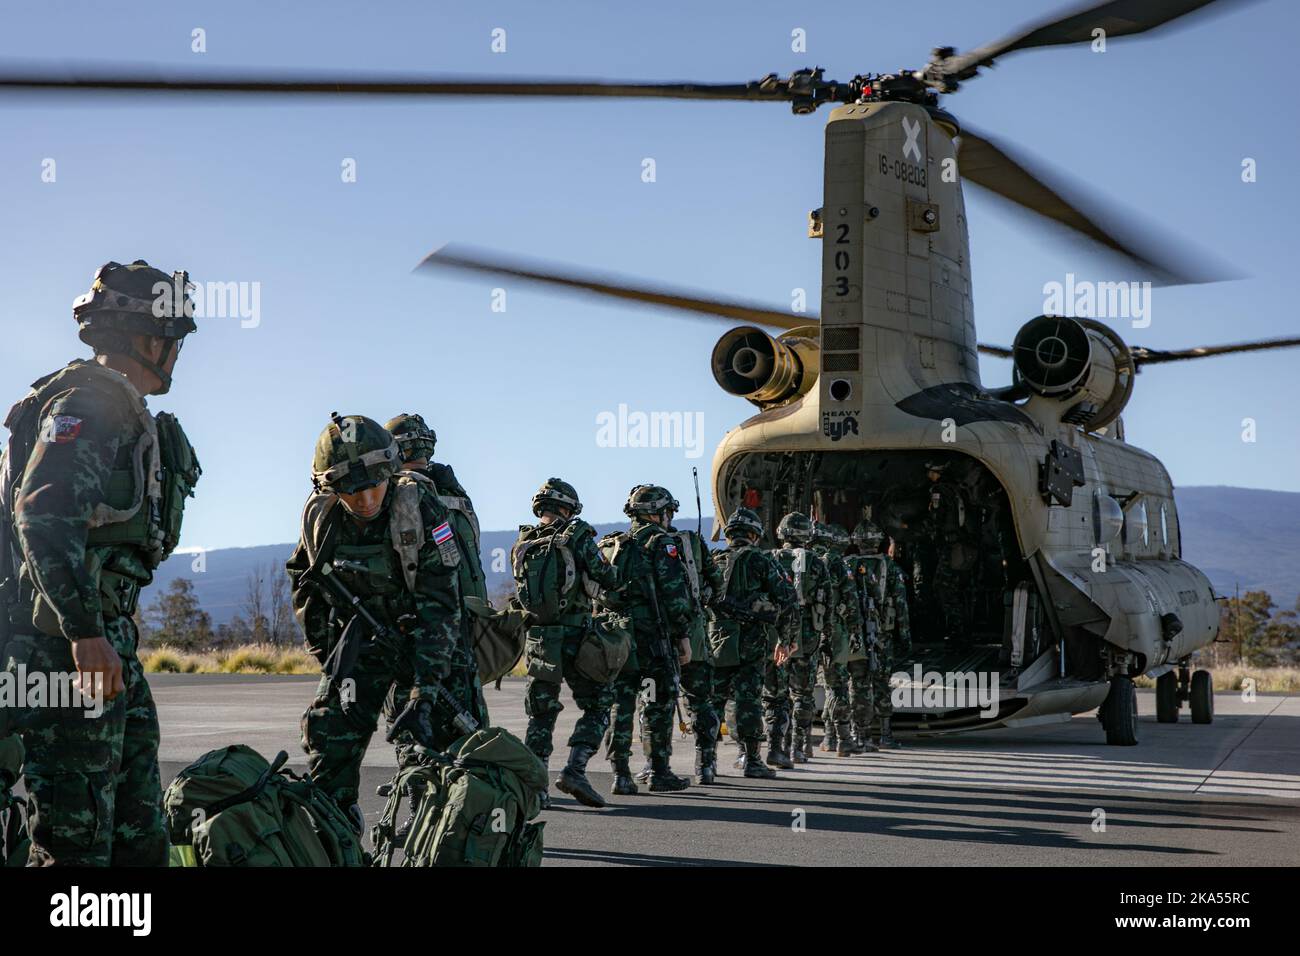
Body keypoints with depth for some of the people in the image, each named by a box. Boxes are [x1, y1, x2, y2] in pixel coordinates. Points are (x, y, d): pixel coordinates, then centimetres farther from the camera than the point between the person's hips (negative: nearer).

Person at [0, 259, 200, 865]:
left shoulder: (124, 413, 22)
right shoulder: (90, 403, -10)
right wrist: (85, 631, -28)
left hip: (108, 644, 10)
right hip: (68, 642, -10)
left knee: (140, 836, 11)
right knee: (76, 840, -10)